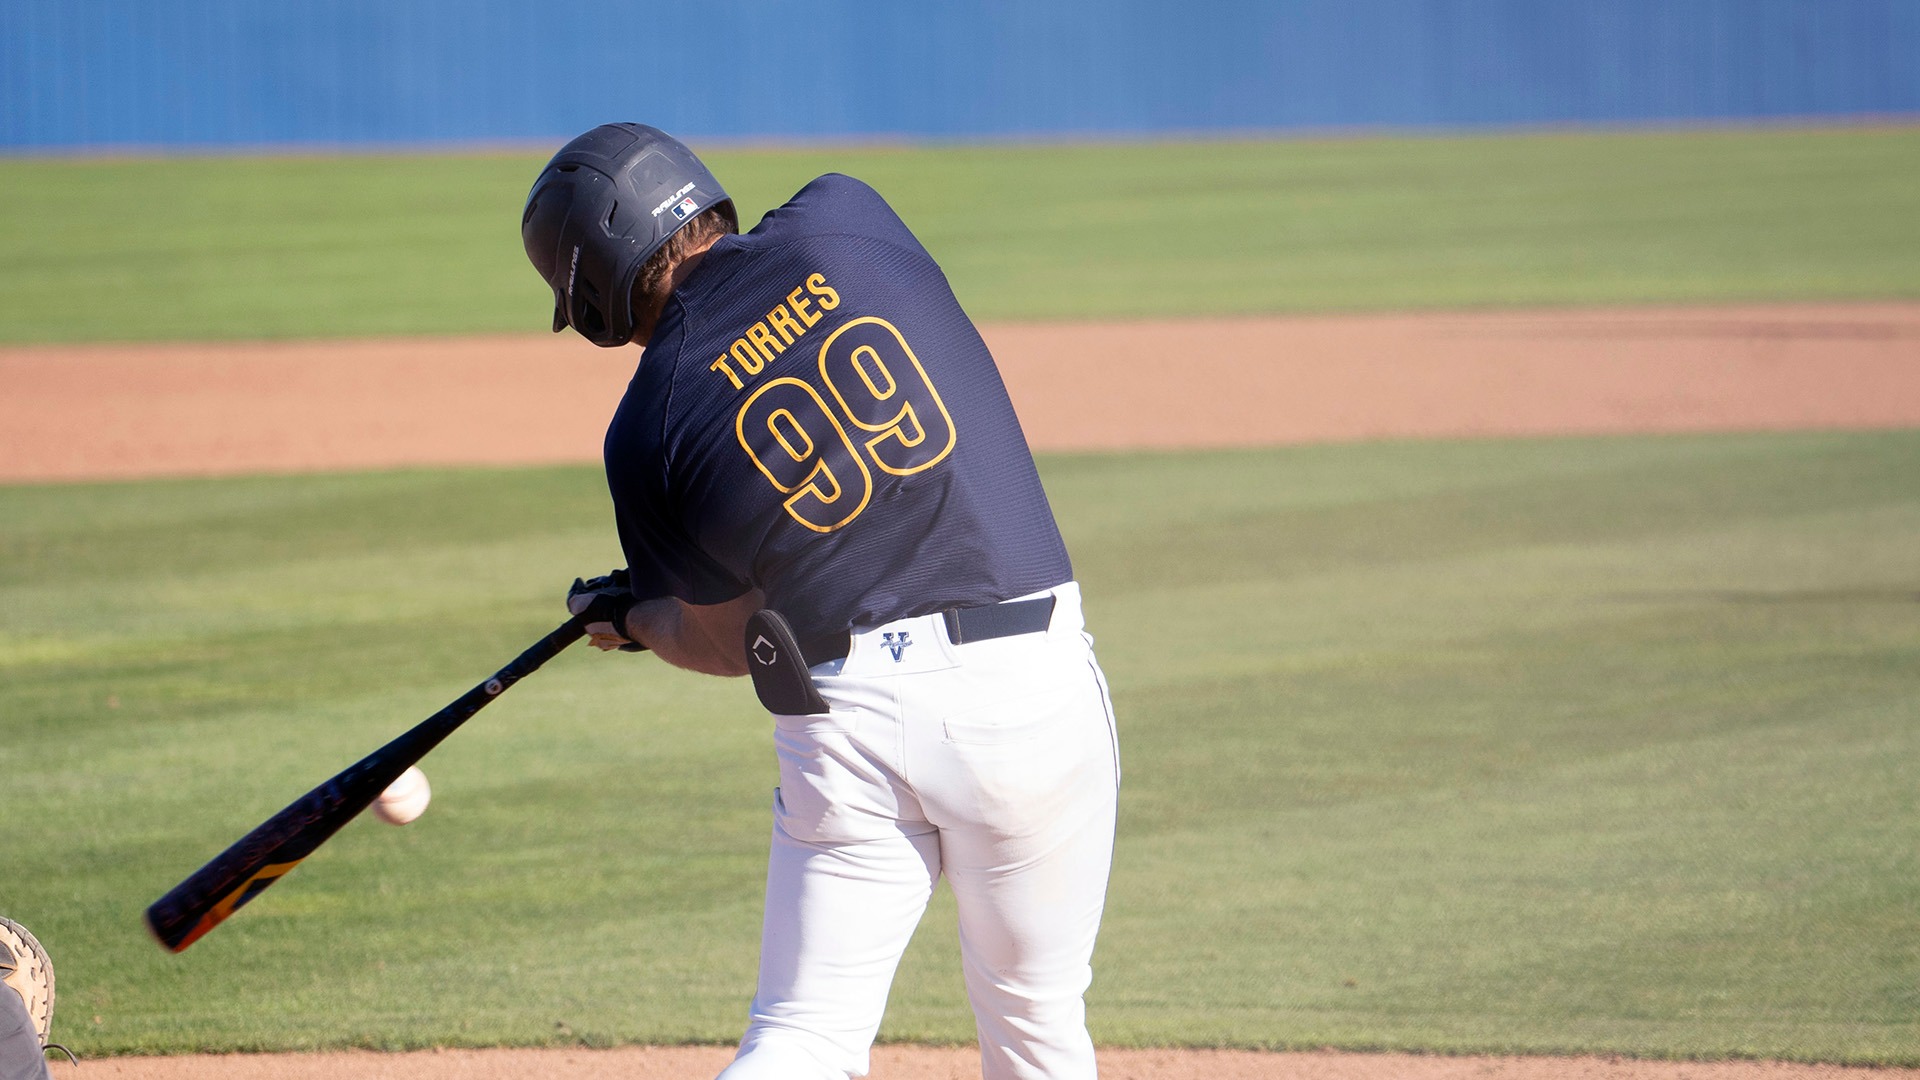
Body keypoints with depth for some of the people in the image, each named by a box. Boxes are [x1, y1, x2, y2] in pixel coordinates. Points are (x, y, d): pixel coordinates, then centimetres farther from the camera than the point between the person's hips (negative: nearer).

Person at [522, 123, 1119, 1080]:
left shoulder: (648, 433, 1)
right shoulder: (844, 219, 3)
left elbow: (727, 645, 11)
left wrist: (633, 619, 33)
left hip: (845, 719, -2)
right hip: (1026, 678, 2)